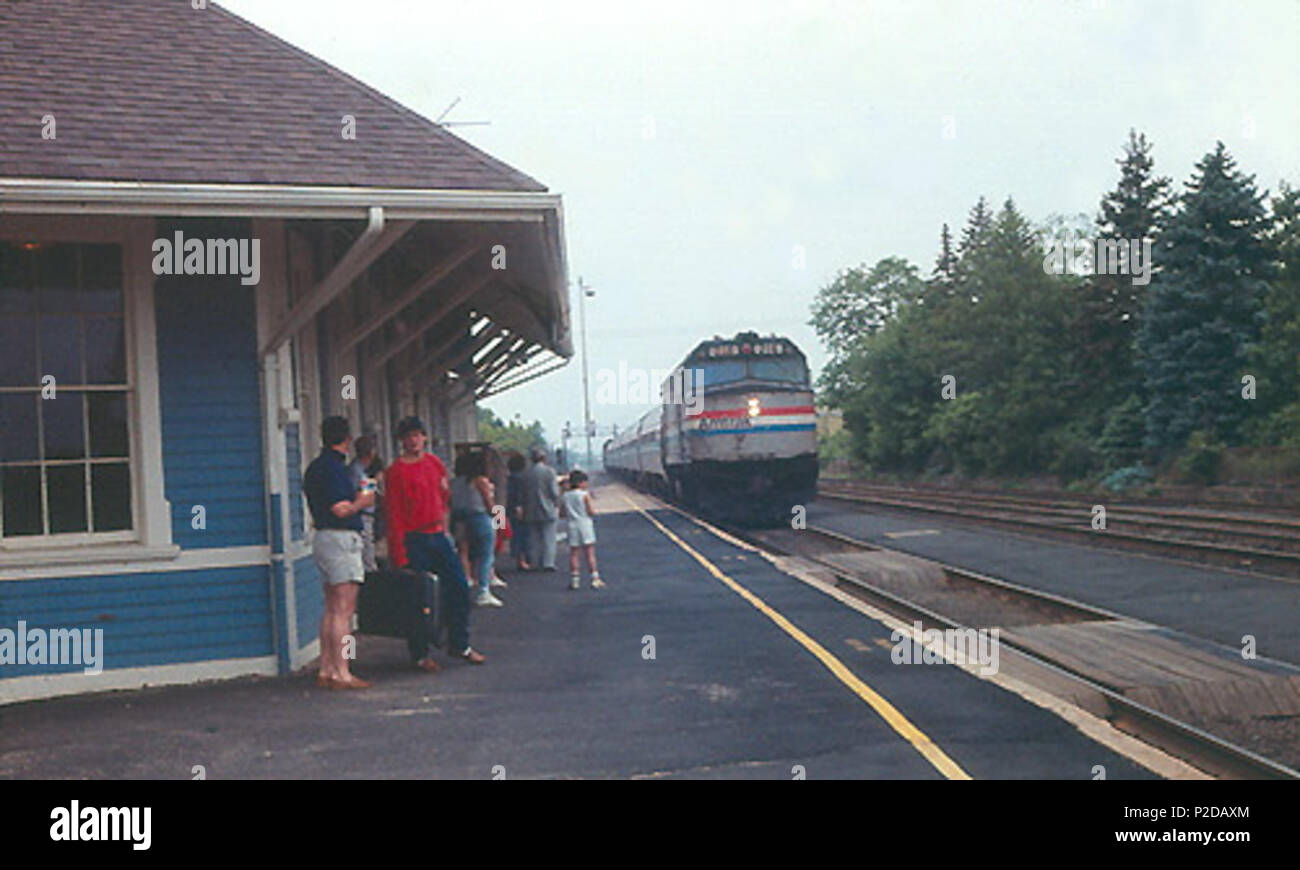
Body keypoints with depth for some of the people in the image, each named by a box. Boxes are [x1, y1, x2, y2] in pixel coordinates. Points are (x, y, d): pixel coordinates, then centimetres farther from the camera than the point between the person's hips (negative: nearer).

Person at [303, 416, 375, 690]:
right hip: (341, 539, -10)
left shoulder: (315, 467, 16)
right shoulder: (334, 467, -14)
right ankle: (341, 673, -8)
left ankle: (326, 670, 15)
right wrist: (362, 502, -3)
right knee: (343, 611, -8)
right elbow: (340, 509, -21)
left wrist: (357, 499, 22)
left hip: (322, 537, 10)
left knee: (331, 609, 13)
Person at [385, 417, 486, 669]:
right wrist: (399, 553, -14)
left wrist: (444, 523, 15)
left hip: (438, 535, 6)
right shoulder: (396, 471, -8)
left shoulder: (435, 463, 10)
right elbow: (394, 513, -10)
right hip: (413, 539, -6)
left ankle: (460, 643, 18)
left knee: (459, 587, 5)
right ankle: (420, 654, 9)